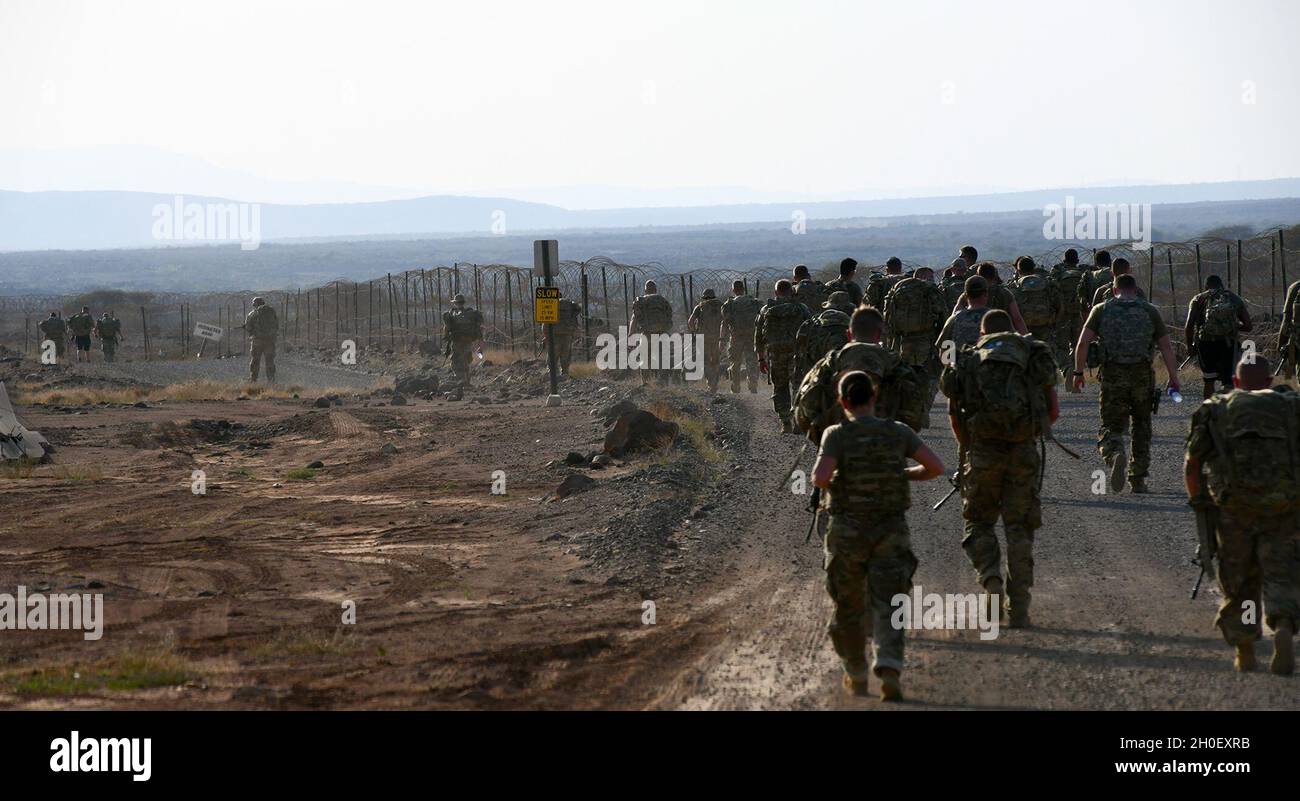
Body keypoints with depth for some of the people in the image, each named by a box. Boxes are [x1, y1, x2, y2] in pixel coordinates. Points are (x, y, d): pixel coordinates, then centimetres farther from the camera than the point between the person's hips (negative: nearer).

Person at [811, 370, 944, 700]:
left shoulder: (836, 435, -8)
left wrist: (829, 482, 2)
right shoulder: (897, 433, 0)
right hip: (891, 532, 1)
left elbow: (819, 478, -22)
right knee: (886, 609, -3)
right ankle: (888, 669, -26)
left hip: (848, 533, -1)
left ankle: (856, 676, 29)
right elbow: (936, 467, -4)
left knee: (849, 607, 17)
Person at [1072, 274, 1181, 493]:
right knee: (1141, 426, 16)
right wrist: (1174, 377, 4)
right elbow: (1166, 347, 3)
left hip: (1112, 376, -1)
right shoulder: (1149, 311, 8)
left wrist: (1078, 372, 3)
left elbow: (1082, 343, -2)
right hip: (1142, 375, 1)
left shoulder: (1101, 310, 7)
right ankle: (1138, 480, 15)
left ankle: (1115, 454, -28)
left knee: (1111, 426, 5)